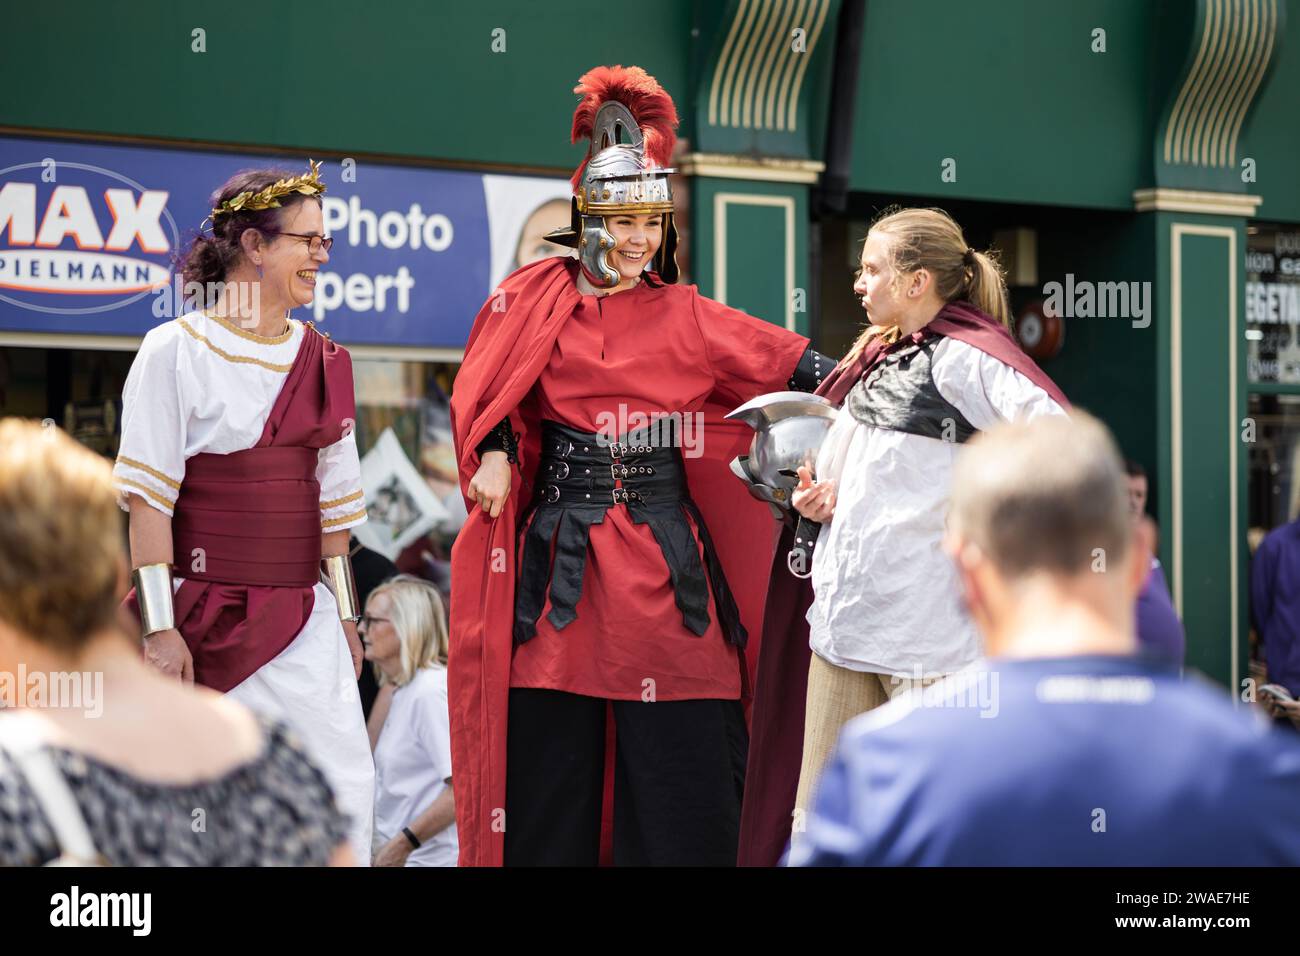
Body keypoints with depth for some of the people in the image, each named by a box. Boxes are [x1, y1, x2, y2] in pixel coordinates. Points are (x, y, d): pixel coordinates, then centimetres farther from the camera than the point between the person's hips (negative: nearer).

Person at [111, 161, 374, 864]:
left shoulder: (322, 359, 12)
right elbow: (148, 498, -8)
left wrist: (344, 615, 13)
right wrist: (160, 628, -14)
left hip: (302, 619, 5)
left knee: (348, 790, -7)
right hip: (202, 614, -4)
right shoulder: (175, 351, -4)